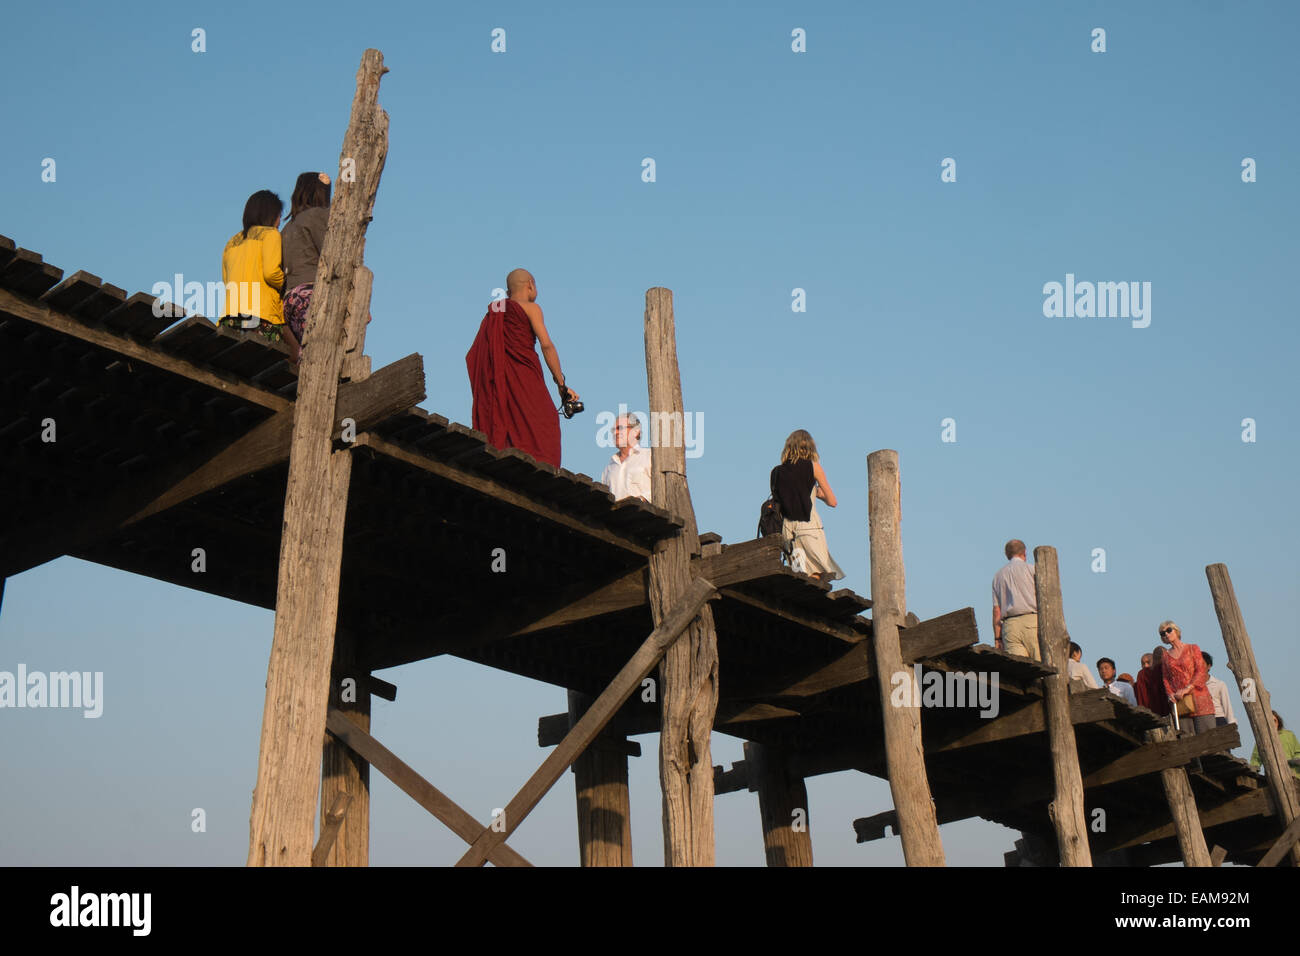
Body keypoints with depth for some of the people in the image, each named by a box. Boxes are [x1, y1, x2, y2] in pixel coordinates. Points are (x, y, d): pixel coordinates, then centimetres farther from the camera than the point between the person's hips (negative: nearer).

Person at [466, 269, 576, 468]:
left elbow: (472, 356, 14)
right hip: (524, 376, -6)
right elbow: (546, 345, -8)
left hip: (495, 381, 6)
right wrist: (562, 384, -6)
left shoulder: (493, 312, 20)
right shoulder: (530, 308, 4)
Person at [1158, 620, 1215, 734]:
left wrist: (1187, 689, -14)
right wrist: (1170, 694, -7)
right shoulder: (1166, 656, 17)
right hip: (1178, 701, 2)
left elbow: (1201, 672, -1)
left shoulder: (1193, 649, 9)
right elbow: (1165, 679, 13)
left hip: (1198, 696, -2)